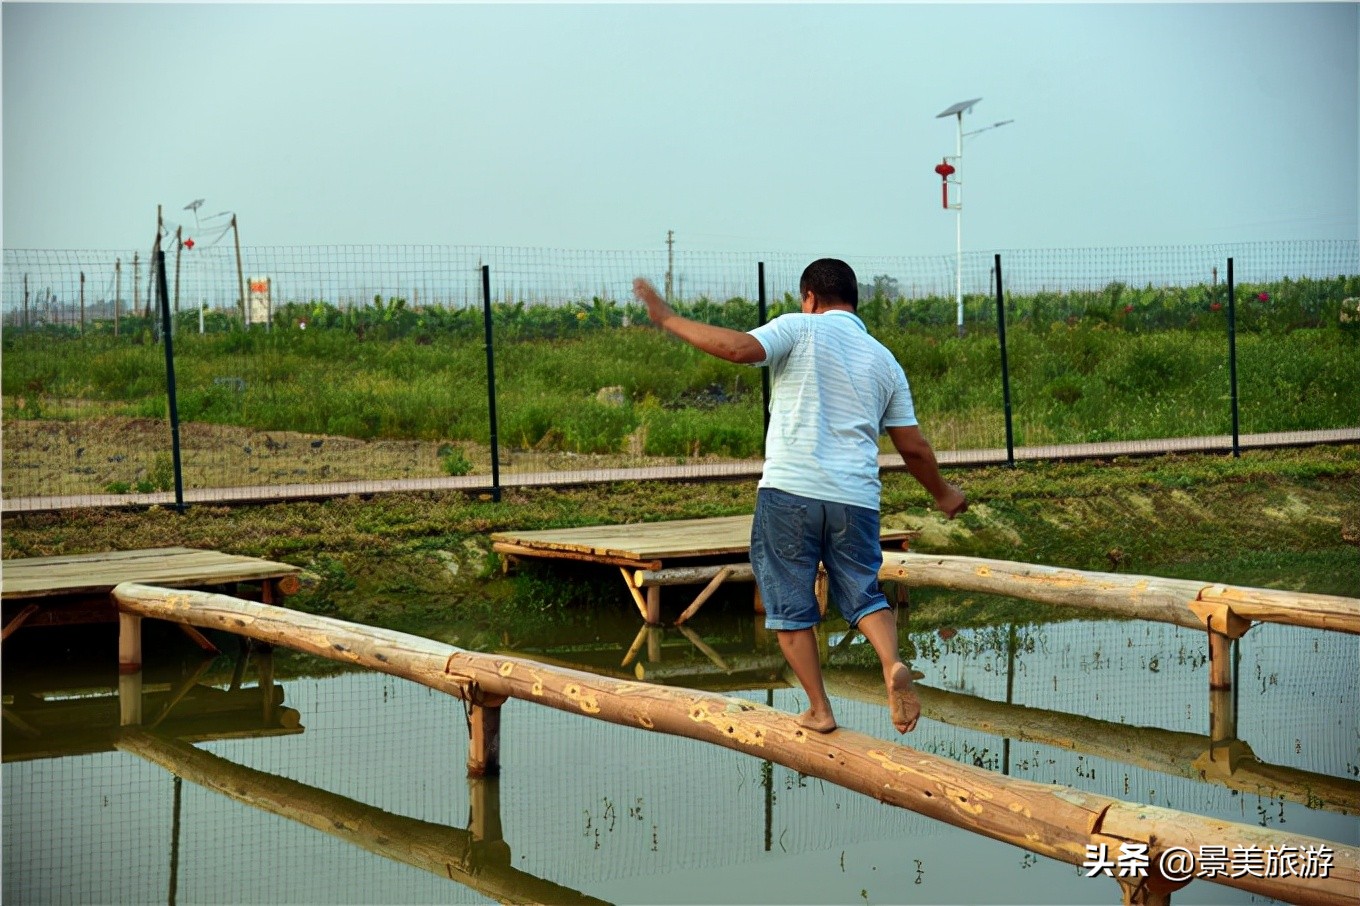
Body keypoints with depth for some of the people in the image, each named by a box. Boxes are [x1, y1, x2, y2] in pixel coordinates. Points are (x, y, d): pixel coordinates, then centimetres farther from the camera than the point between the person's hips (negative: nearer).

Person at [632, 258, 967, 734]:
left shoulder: (800, 329, 0)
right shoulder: (885, 361, 15)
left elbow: (740, 348, -18)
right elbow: (913, 447, 16)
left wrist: (668, 318, -9)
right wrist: (942, 493, 32)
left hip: (790, 491, -4)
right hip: (856, 499, 4)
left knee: (790, 605, 8)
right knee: (863, 594, 16)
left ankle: (819, 709, 10)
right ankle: (893, 665, -12)